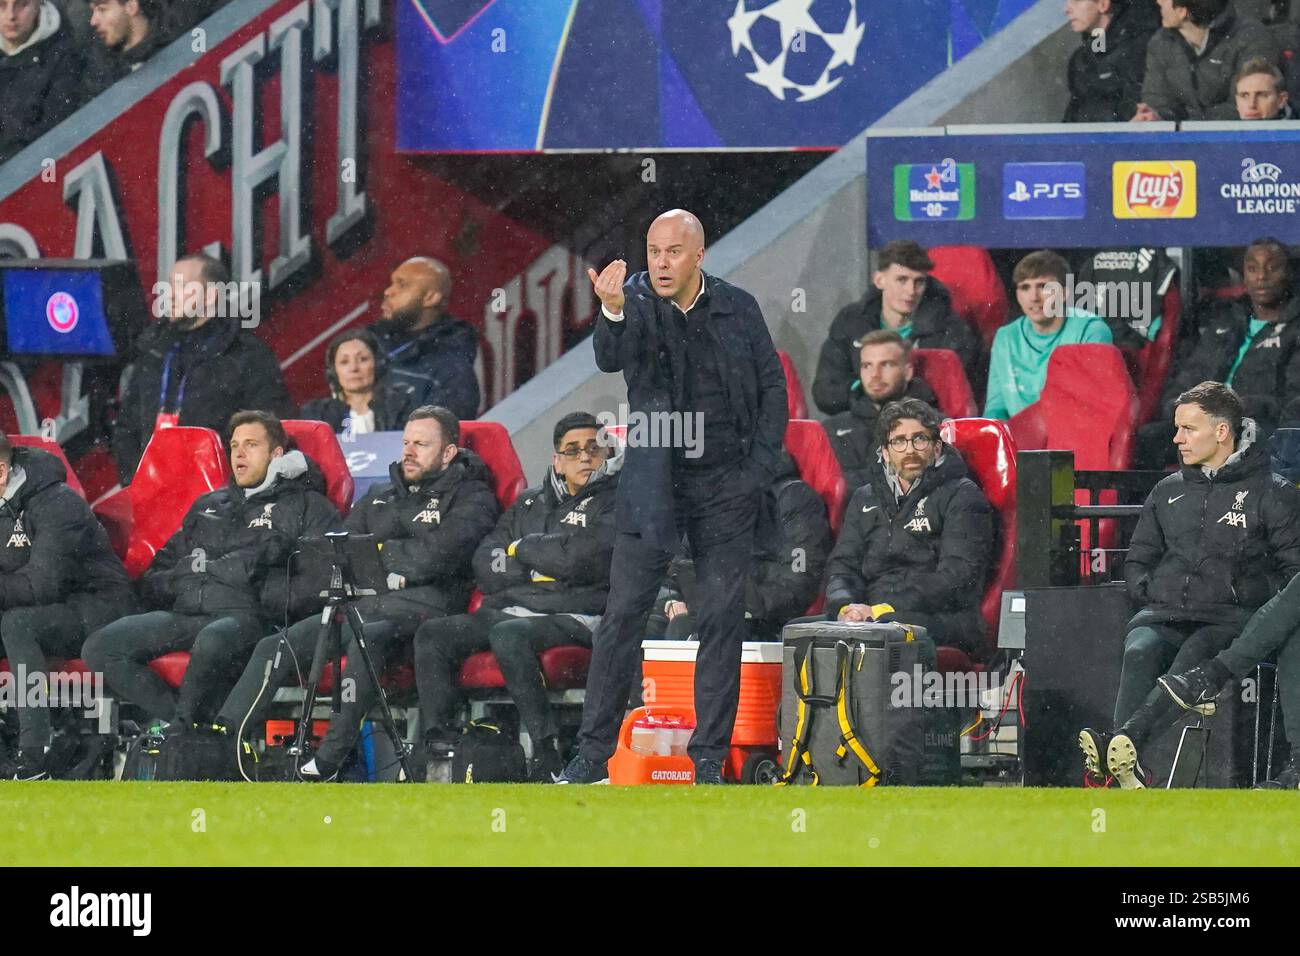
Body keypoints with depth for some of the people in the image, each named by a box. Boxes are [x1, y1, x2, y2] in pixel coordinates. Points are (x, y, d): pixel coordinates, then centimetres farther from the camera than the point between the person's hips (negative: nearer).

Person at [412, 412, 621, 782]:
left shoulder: (613, 501, 3)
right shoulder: (530, 503, 23)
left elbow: (578, 557, -13)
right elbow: (485, 567, 12)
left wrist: (521, 549, 3)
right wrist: (541, 567, -3)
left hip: (572, 617, -7)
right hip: (508, 609, 7)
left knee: (509, 635, -36)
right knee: (433, 634, -13)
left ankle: (546, 752, -35)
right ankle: (438, 741, -19)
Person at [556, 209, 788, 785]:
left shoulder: (738, 309, 2)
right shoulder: (637, 301, -6)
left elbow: (772, 386, 9)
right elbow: (611, 359, -25)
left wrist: (759, 469, 0)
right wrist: (612, 311, -46)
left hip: (727, 485, 1)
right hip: (653, 487, -1)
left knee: (722, 619, 2)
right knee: (623, 615, -3)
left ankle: (710, 758, 8)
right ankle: (593, 754, 2)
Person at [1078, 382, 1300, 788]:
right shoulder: (1168, 492, 24)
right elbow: (1138, 559, 31)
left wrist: (1255, 600, -9)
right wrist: (1147, 590, 10)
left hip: (1232, 619, -4)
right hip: (1163, 616, 4)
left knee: (1196, 655, -38)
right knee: (1140, 652, -32)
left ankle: (1124, 741, -59)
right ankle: (1128, 770, -51)